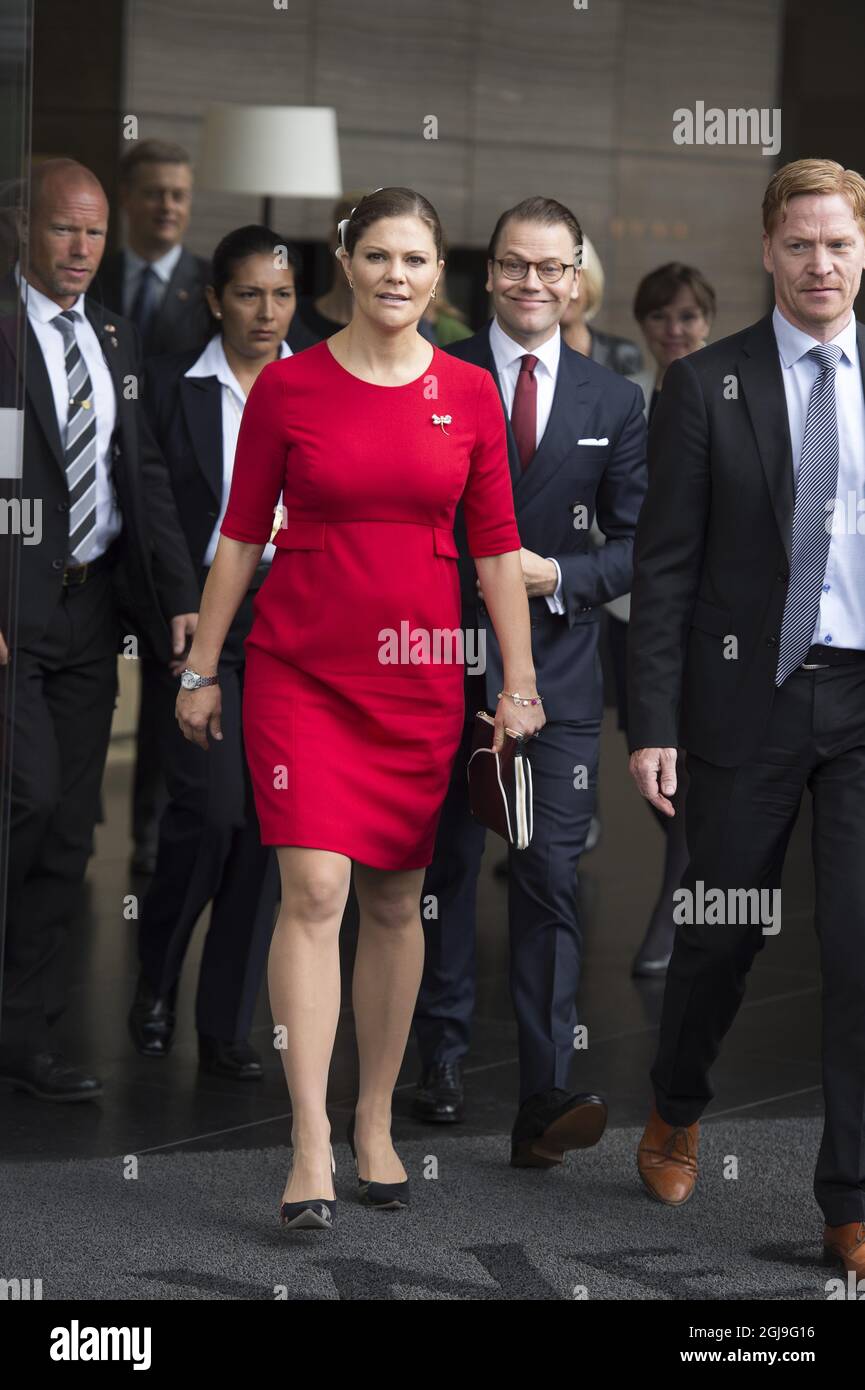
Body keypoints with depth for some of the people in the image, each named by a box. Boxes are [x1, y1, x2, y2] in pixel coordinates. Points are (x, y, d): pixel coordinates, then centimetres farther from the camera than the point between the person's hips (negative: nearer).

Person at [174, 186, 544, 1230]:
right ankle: (311, 1146, -13)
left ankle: (375, 1125, 19)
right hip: (301, 666, -2)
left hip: (420, 673, 2)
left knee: (395, 903, 7)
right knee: (314, 890, -12)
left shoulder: (469, 394, 4)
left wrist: (519, 682, 3)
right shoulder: (287, 388, -1)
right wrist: (201, 671, 5)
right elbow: (240, 536, 5)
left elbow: (496, 548, 7)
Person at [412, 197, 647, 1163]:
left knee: (551, 875, -9)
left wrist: (557, 575, -11)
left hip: (557, 667, 0)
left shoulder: (614, 403, 8)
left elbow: (637, 542, 6)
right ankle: (441, 1059, 26)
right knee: (445, 866, 10)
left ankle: (545, 1100, -12)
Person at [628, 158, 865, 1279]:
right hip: (750, 695, -1)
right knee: (723, 932, 10)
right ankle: (676, 1113, 38)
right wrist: (653, 724, -7)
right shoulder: (706, 386, 1)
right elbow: (665, 566, -1)